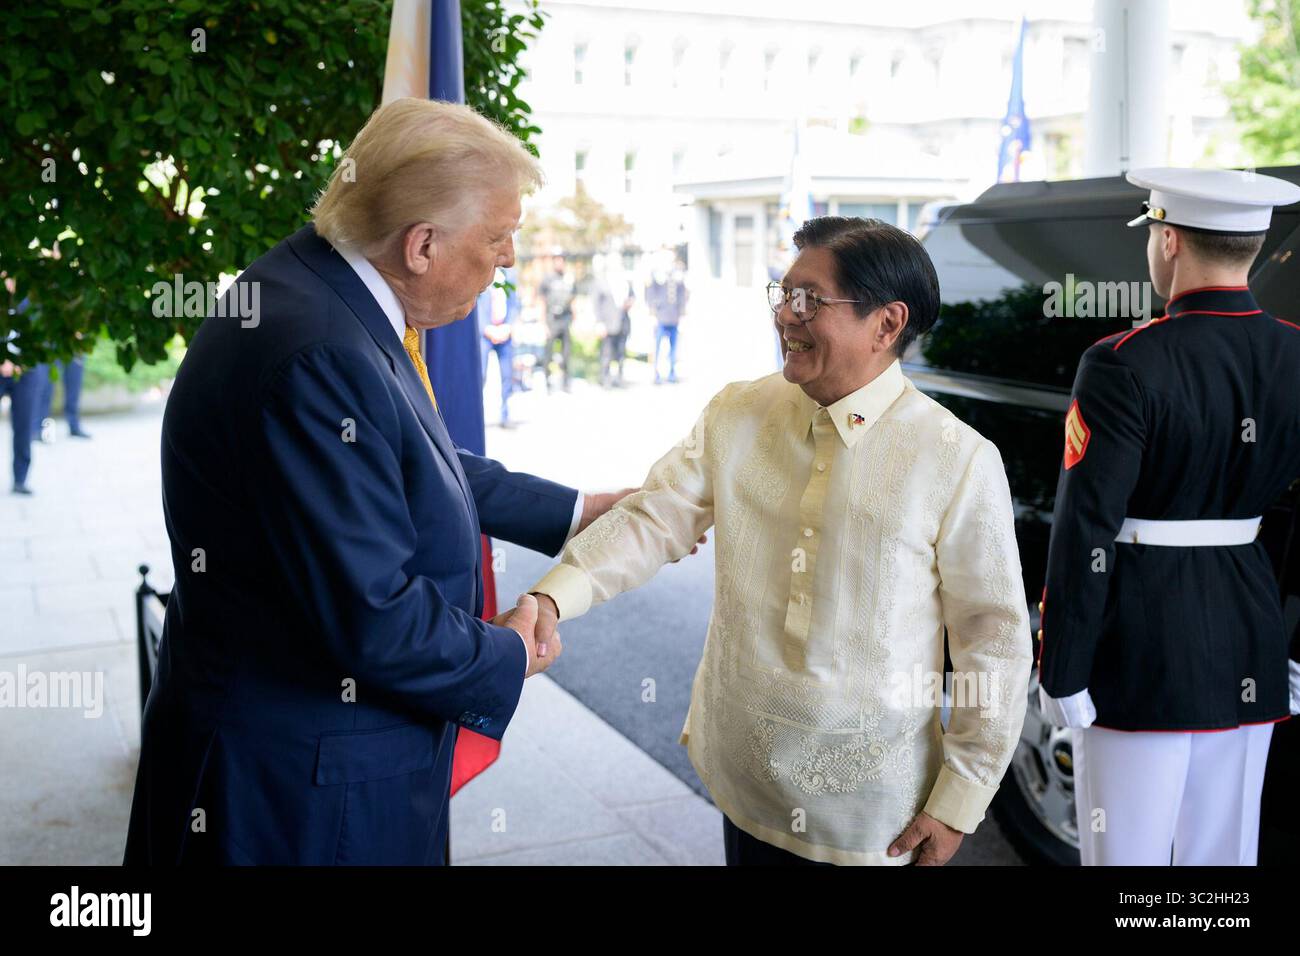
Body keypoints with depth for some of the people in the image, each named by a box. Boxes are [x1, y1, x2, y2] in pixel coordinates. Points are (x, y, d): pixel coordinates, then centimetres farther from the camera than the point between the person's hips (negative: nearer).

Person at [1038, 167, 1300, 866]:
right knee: (1225, 850, 18)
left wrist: (1060, 674, -9)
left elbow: (1085, 533, -18)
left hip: (1141, 657, -6)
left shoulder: (1125, 367, -17)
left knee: (1129, 853, 7)